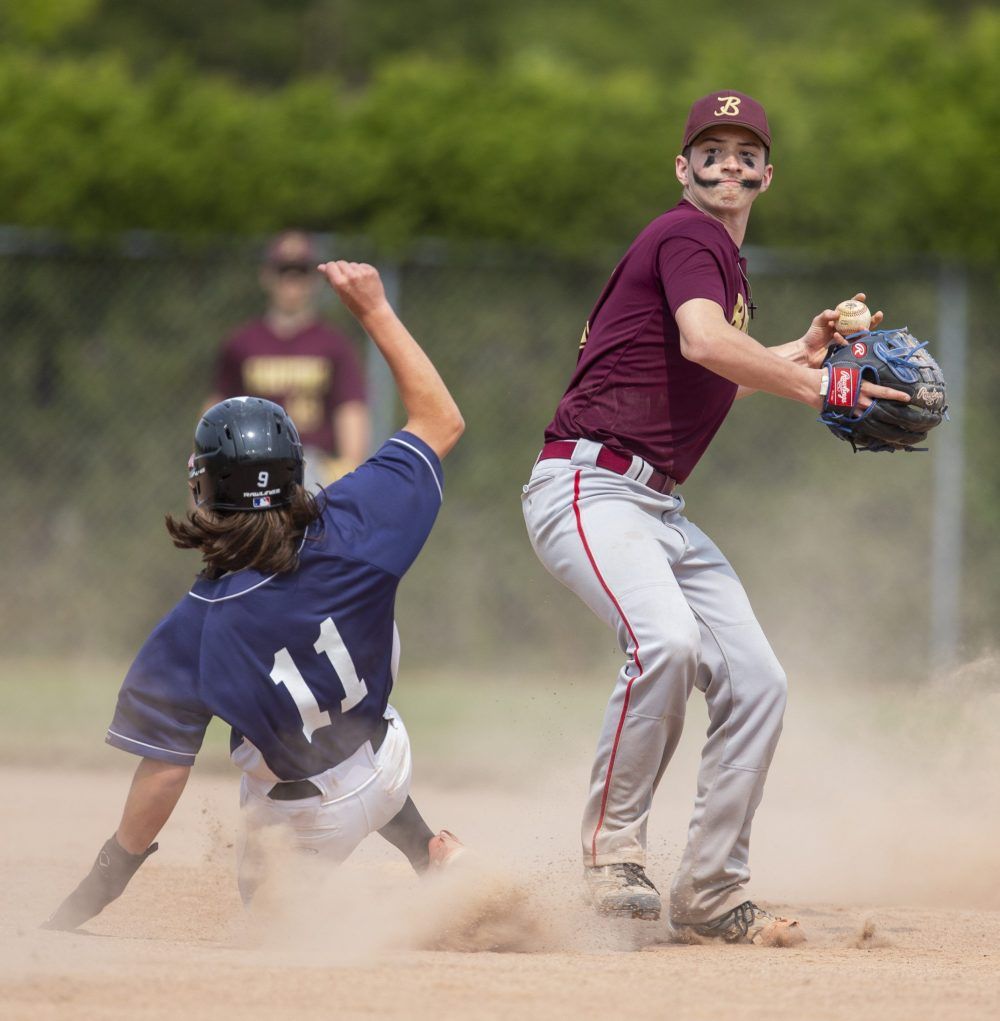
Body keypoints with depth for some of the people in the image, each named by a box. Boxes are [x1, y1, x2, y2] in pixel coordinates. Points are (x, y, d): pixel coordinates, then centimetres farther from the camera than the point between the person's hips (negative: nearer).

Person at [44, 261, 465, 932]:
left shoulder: (193, 632, -30)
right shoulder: (350, 533, -25)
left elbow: (162, 775, -27)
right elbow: (441, 421, -12)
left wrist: (91, 898, -16)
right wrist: (375, 310, -8)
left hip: (303, 818, -4)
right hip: (389, 771, 4)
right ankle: (433, 856, 25)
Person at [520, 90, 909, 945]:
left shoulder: (728, 265, 21)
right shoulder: (688, 236, -9)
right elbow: (703, 344, -28)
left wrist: (806, 347, 23)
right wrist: (816, 386, -33)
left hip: (661, 508, 10)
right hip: (590, 484, -10)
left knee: (756, 682, 2)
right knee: (668, 640, -33)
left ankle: (709, 891, 10)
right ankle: (613, 842, -18)